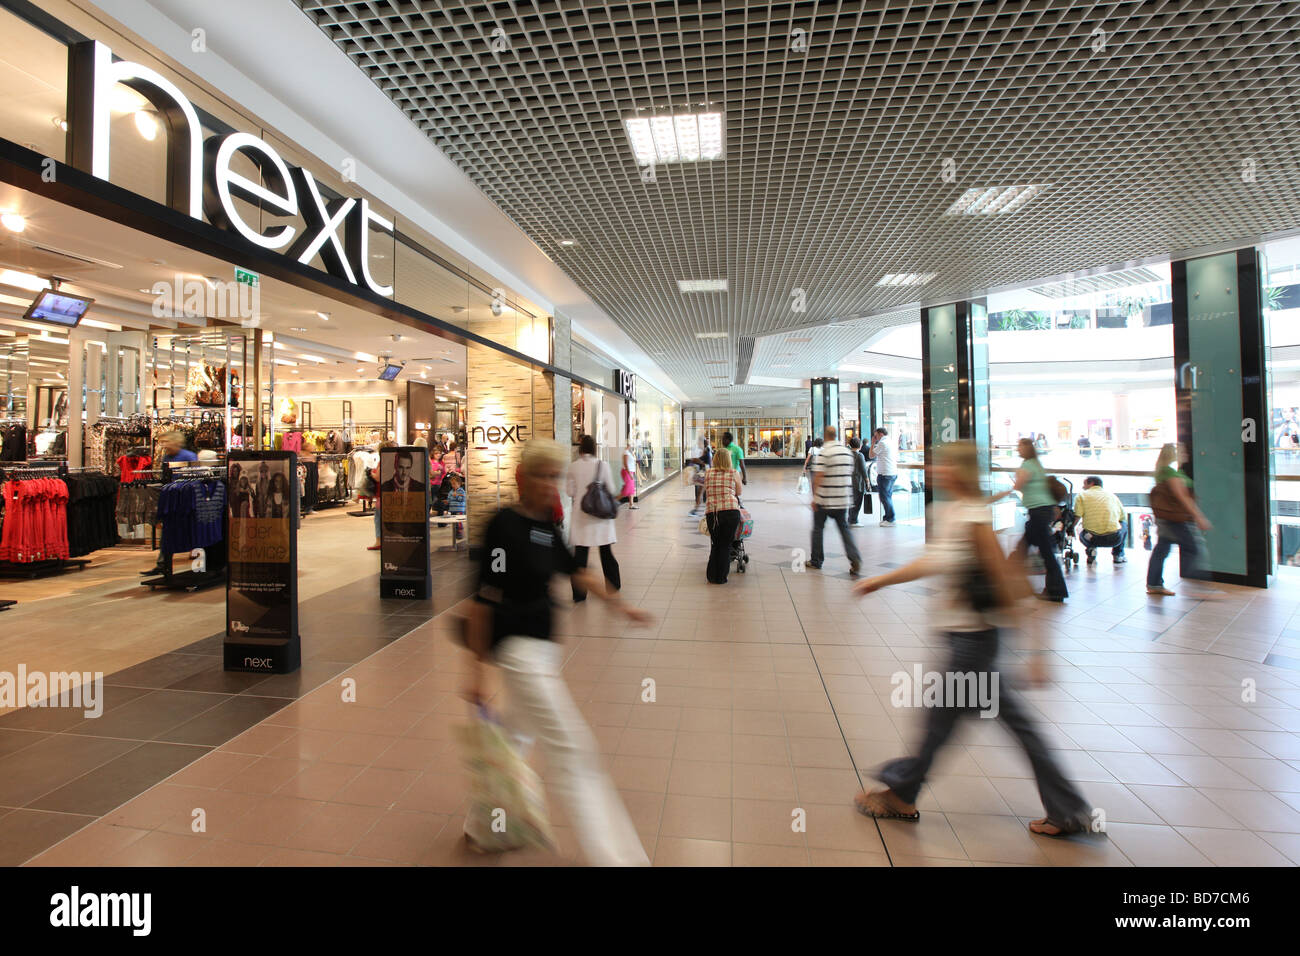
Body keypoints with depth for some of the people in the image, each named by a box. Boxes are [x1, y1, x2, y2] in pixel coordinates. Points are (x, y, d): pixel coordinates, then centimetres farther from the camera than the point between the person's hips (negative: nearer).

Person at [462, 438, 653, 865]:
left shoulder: (546, 525, 6)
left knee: (517, 738, 23)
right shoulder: (504, 526, -19)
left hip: (543, 646, 9)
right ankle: (615, 855, 5)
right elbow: (483, 599, -17)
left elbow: (575, 571, 15)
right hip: (517, 649, -9)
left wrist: (621, 605, 13)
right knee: (574, 752, -5)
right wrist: (477, 666, -14)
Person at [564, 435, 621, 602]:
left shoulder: (573, 467, -4)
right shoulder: (602, 465, -7)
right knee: (606, 552, 11)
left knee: (580, 553, 5)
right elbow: (611, 490, -3)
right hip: (600, 513, 0)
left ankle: (579, 594, 8)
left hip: (581, 514, 1)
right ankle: (613, 588, 21)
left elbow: (569, 491, 0)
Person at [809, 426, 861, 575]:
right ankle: (854, 559, -6)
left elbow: (818, 476, -18)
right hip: (844, 499, 5)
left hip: (824, 500, -5)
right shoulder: (847, 451, 8)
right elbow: (850, 473, 15)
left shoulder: (823, 452, -14)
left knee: (818, 529, 9)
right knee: (844, 529, 10)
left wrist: (814, 497, -12)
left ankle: (816, 561, 17)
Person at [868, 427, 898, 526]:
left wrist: (872, 444, 3)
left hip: (885, 473, -9)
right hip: (893, 473, 9)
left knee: (884, 496, -5)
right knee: (888, 496, 15)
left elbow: (871, 455, -7)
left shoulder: (882, 443, -11)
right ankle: (887, 517, 20)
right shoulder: (892, 442, 16)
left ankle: (890, 519, -6)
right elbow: (896, 459, 21)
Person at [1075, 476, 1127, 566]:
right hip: (1115, 539, 2)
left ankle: (1091, 549, 5)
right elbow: (1122, 517, 24)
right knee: (1124, 524, 35)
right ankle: (1118, 555, 25)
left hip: (1092, 539, -2)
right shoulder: (1112, 495, 18)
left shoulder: (1082, 494, 8)